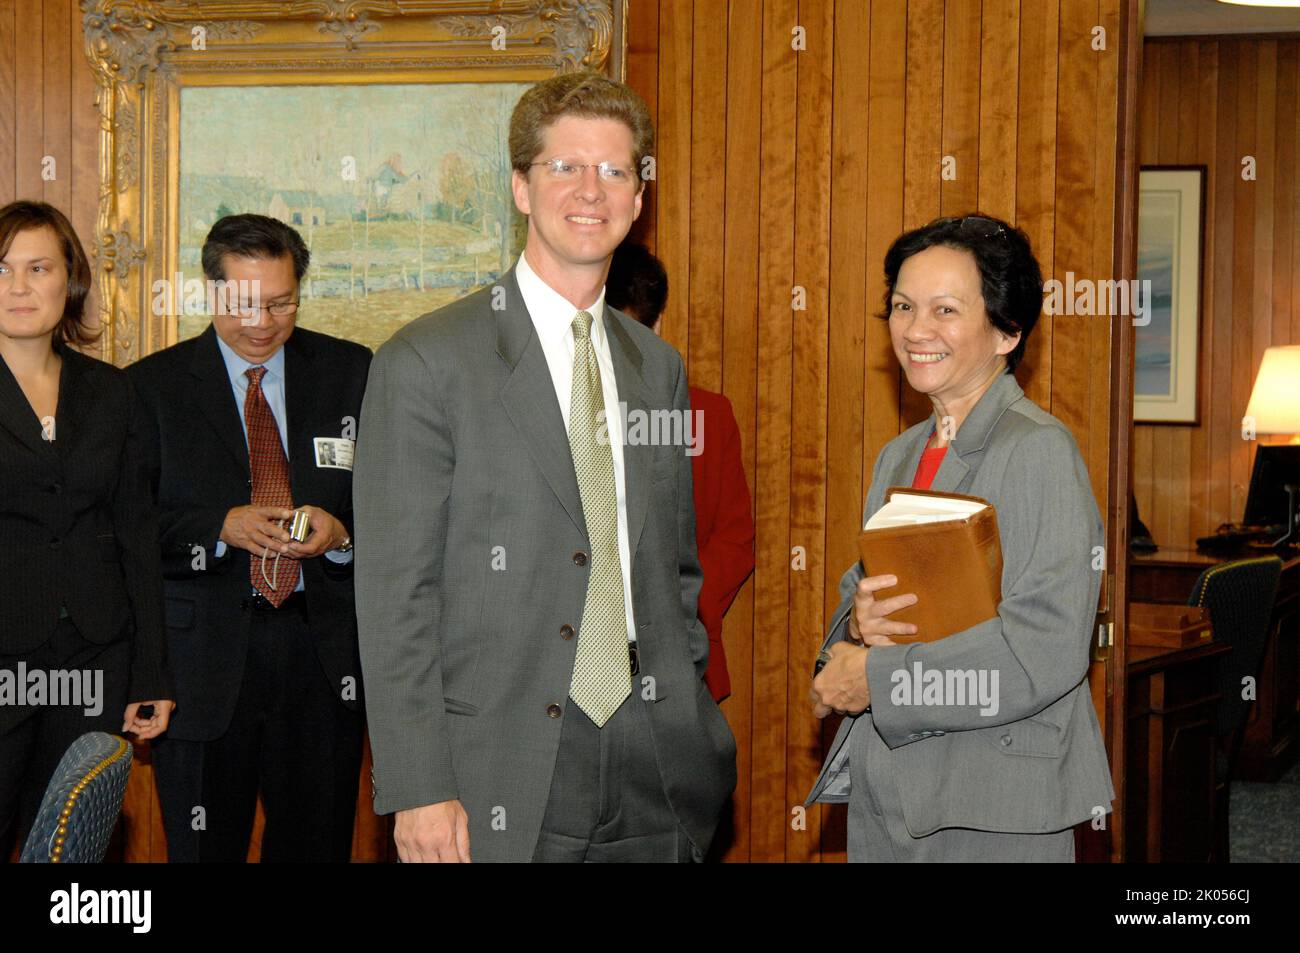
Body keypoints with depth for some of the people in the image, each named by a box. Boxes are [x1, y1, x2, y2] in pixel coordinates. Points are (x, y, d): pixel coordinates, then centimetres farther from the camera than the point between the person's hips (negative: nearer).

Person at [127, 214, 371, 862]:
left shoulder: (352, 372, 8)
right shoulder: (153, 385, 3)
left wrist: (343, 532, -14)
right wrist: (221, 527, -17)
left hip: (323, 651, 1)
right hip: (203, 654, -1)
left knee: (318, 845, 7)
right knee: (203, 849, 5)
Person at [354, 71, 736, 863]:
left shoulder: (659, 368, 12)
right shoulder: (426, 363, -6)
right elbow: (393, 594, -9)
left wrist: (693, 721, 9)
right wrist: (418, 790, -14)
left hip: (654, 768, 5)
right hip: (500, 782, -5)